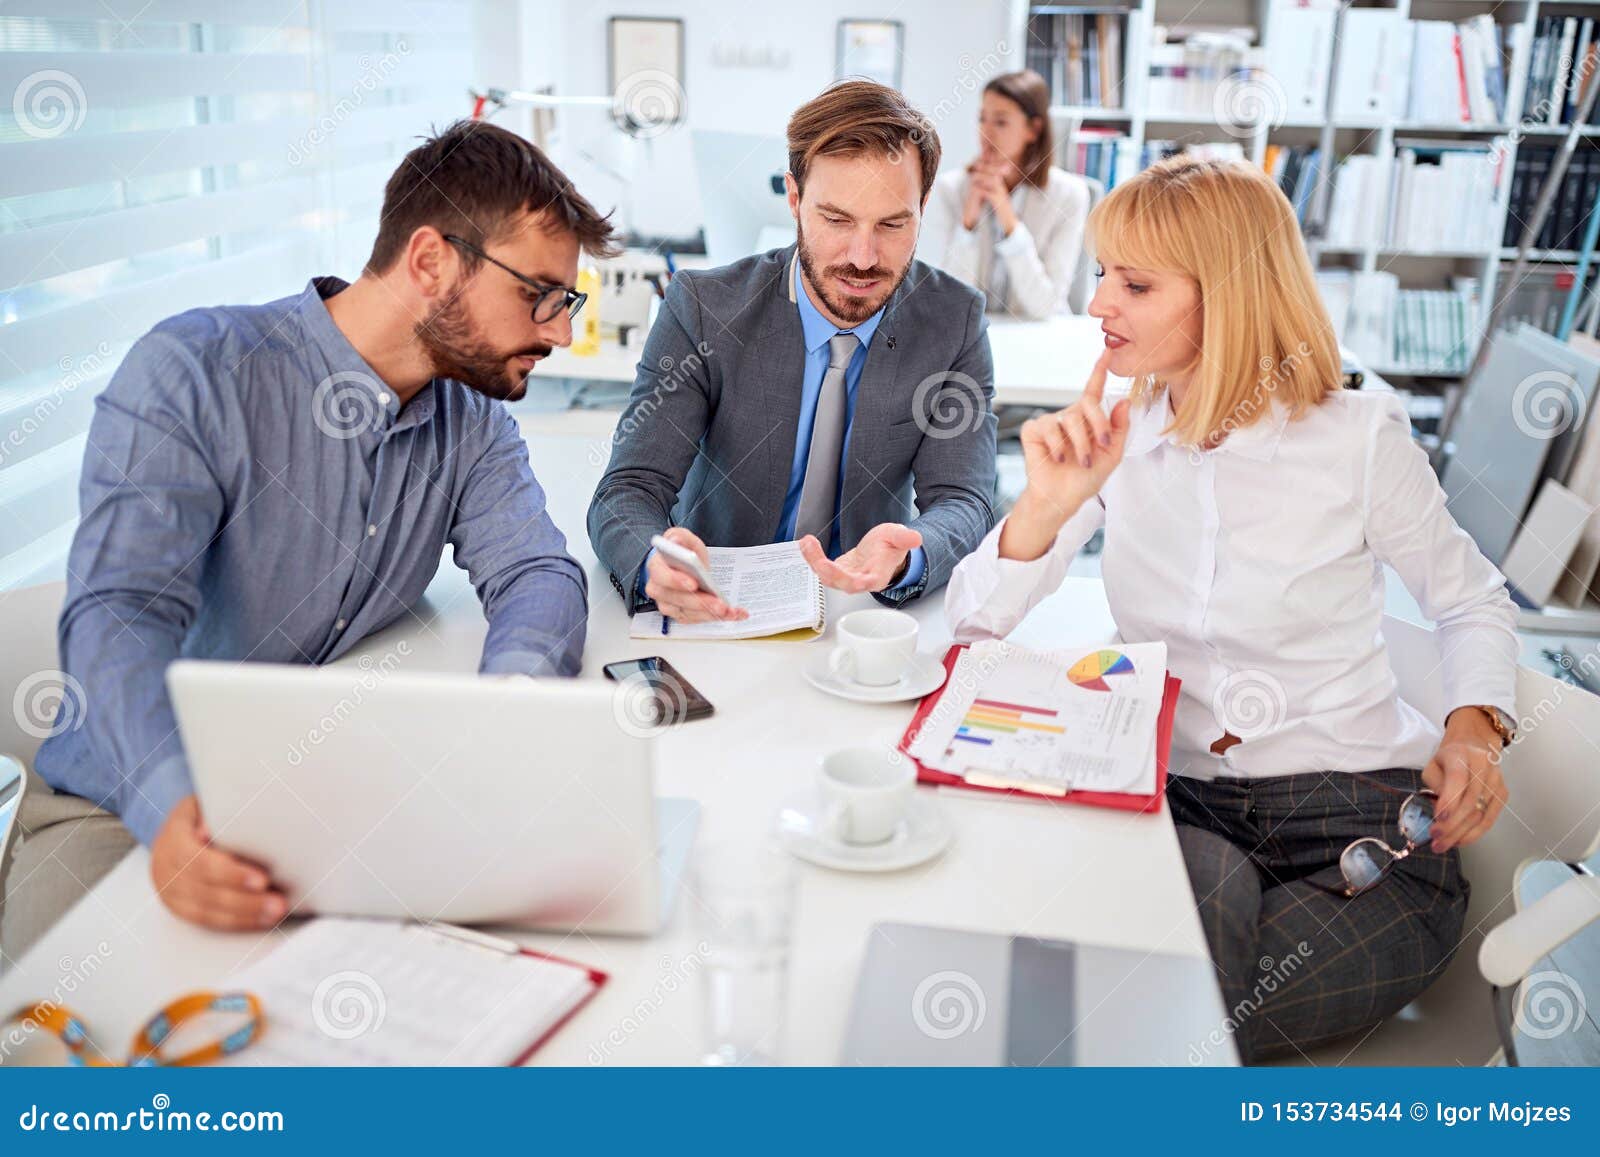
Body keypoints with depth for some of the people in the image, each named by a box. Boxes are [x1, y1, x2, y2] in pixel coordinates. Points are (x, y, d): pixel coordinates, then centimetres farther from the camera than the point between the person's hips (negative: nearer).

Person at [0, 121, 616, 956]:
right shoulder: (191, 373, -15)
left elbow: (537, 572, -5)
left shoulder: (472, 418, 4)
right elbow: (120, 612, -24)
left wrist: (513, 695, -30)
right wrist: (176, 807, -43)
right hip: (134, 807, -4)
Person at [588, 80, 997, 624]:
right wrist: (654, 566, -39)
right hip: (716, 609, -2)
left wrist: (902, 558, -36)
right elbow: (628, 491, -14)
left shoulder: (955, 320, -7)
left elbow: (963, 501, -12)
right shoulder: (703, 309, -11)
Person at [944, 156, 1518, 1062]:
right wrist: (1049, 503, -23)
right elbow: (977, 624, -5)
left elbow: (1473, 603, 8)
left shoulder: (1358, 436, -8)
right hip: (1185, 807, 2)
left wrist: (1476, 728, -11)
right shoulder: (1114, 438, 1)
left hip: (1361, 822, -2)